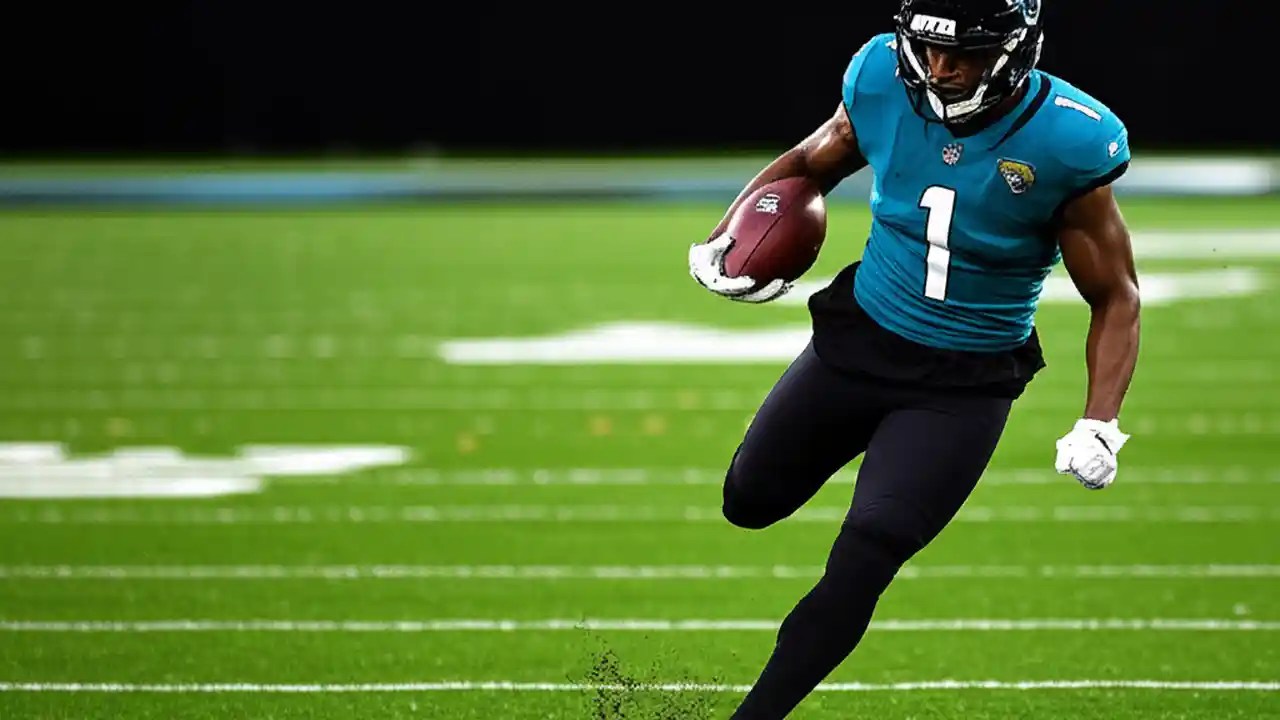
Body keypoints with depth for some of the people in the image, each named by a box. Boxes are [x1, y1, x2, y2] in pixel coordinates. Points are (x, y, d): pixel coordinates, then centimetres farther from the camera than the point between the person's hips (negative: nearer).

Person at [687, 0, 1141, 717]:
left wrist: (1100, 426, -21)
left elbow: (1116, 298, -11)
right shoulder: (884, 82, -14)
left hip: (965, 385, -4)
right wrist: (722, 241, -7)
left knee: (866, 555, -15)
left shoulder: (1066, 142, -22)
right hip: (858, 337, 4)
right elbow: (811, 163, 8)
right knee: (750, 502, 20)